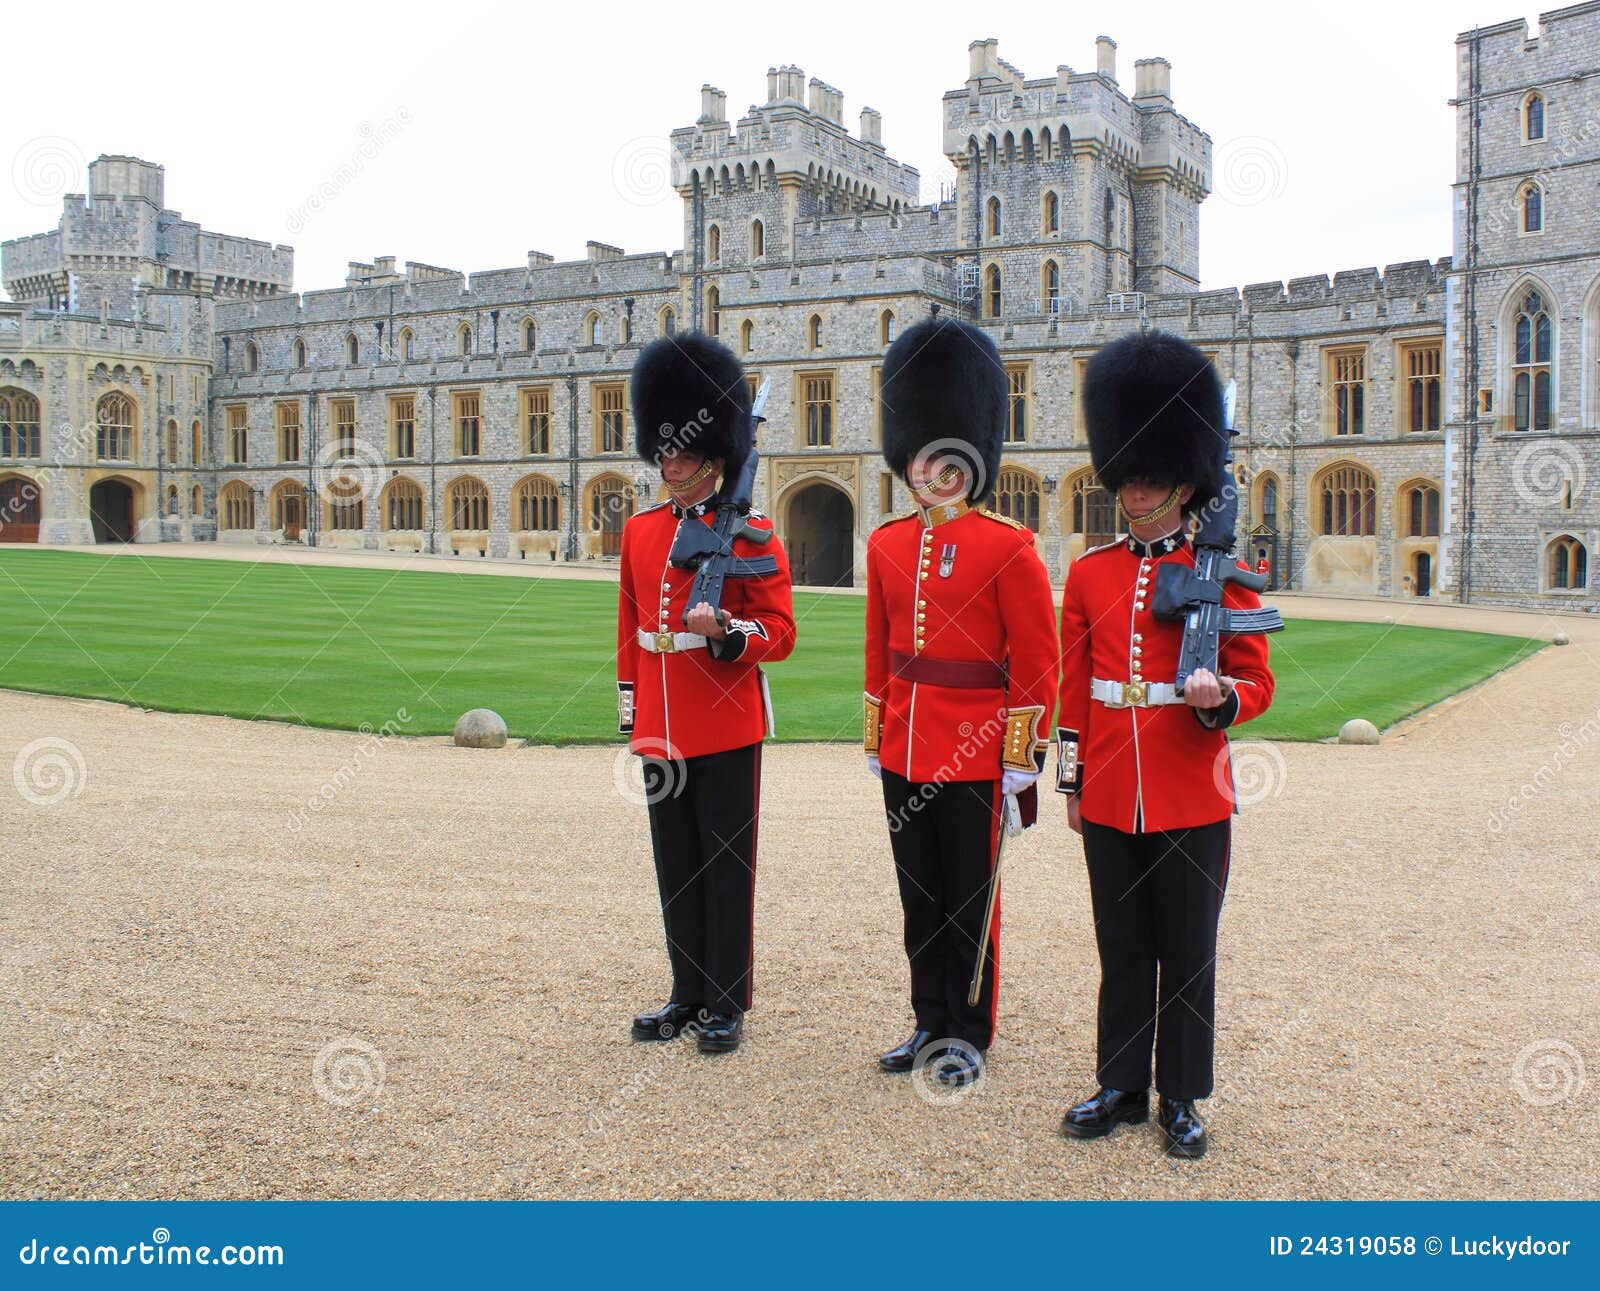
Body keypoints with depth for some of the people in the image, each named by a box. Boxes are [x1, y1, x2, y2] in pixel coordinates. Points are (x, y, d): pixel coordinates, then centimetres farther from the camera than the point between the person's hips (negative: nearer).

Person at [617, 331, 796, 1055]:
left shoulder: (751, 535, -6)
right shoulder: (640, 532, 10)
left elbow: (779, 633, -7)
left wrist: (724, 629, -25)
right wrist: (631, 714, 15)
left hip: (726, 729, -5)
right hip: (662, 730, 5)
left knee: (726, 867, 3)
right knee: (676, 867, 13)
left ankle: (727, 1006, 15)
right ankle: (688, 996, 26)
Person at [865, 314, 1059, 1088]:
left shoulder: (1007, 547, -9)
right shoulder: (887, 545, 7)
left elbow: (1036, 663, -9)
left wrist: (1022, 761, -10)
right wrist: (875, 740, 13)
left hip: (974, 755, -5)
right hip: (905, 754, 5)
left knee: (969, 901, 6)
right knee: (920, 899, 14)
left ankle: (969, 1037, 20)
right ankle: (931, 1024, 28)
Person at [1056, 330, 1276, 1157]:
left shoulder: (1221, 574, -3)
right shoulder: (1089, 574, 5)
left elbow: (1257, 684, -1)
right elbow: (1074, 687, 10)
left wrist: (1218, 695, -24)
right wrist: (1071, 779, 9)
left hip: (1192, 799, -2)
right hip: (1110, 799, 3)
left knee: (1188, 954, 8)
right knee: (1123, 950, 13)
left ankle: (1182, 1099, 22)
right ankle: (1121, 1087, 26)